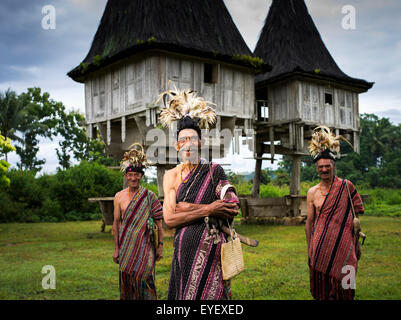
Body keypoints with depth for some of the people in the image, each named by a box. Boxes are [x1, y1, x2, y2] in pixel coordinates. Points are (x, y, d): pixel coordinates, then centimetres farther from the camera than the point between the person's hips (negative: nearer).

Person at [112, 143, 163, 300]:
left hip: (145, 246, -2)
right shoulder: (119, 196, 5)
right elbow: (116, 223, 9)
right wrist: (116, 248, 7)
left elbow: (159, 223, 1)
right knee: (126, 280, 5)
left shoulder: (149, 196, -2)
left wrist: (160, 246, -2)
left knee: (144, 278, -8)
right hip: (126, 246, 2)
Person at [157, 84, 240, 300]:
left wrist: (190, 208, -9)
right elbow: (169, 219, -4)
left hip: (209, 249, -3)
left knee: (204, 294, -3)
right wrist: (207, 210, -13)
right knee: (182, 293, 8)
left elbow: (233, 208, -10)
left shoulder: (214, 171, -1)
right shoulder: (171, 176, 7)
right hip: (183, 250, 3)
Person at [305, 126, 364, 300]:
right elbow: (309, 222, 9)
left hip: (344, 246, -1)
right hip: (321, 246, 1)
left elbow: (354, 218, 5)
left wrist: (357, 243, 4)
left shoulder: (346, 186, -1)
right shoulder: (312, 192, 4)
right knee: (322, 288, 7)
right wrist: (309, 248, 7)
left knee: (343, 289, 2)